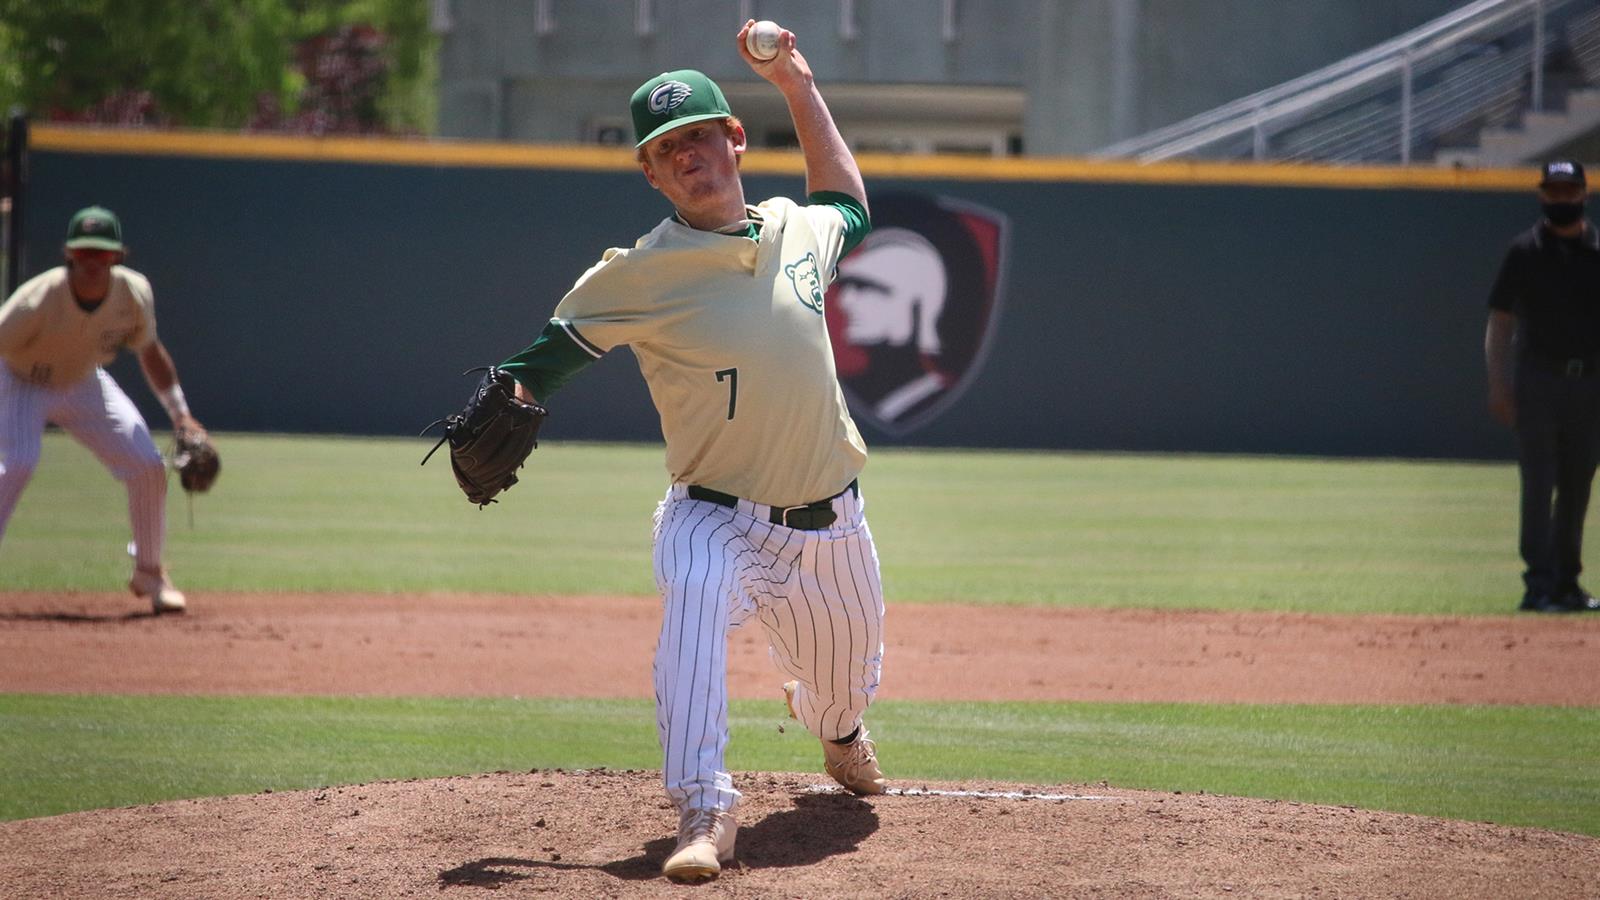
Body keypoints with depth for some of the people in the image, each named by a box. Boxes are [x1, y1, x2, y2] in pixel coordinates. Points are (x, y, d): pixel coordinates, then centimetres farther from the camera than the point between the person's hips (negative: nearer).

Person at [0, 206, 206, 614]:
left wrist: (180, 414, -6)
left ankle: (148, 572, 17)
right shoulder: (38, 300, -36)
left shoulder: (134, 293, -20)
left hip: (83, 383, 5)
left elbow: (150, 351, -1)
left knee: (148, 466, -5)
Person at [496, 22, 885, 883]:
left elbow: (847, 207, 28)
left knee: (845, 679, 21)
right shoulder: (640, 273, -10)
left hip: (828, 523, 5)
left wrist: (799, 87, 21)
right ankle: (703, 813, -39)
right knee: (693, 597, -37)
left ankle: (835, 729, 62)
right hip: (713, 515, -4)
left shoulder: (797, 231, 4)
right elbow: (547, 357, -4)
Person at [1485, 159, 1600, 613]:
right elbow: (1499, 321, 1)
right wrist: (1499, 384, -8)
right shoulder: (1525, 251, 1)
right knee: (1539, 483, -7)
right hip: (1537, 382, -3)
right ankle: (1539, 582, -8)